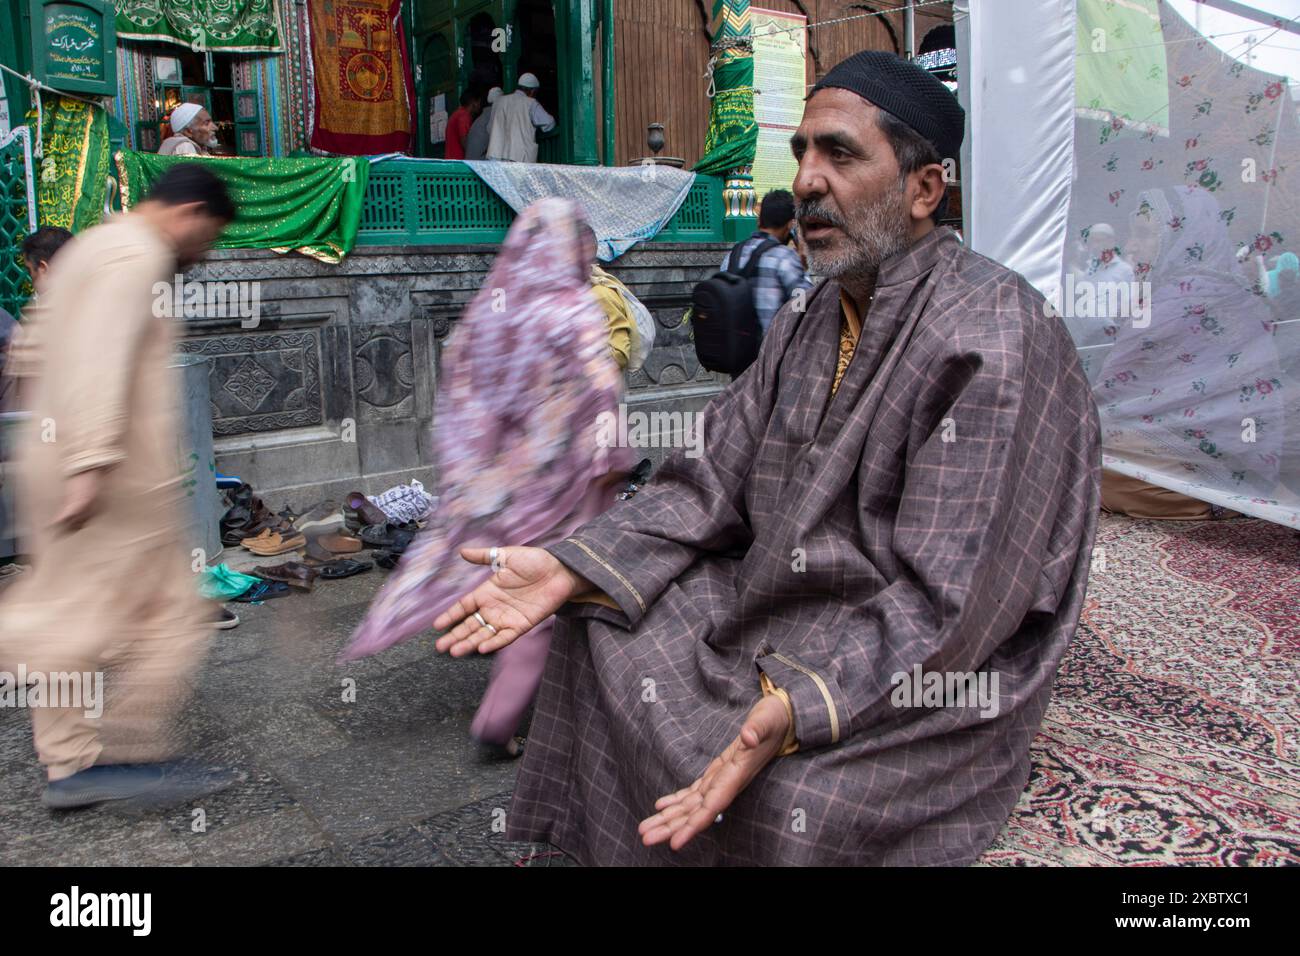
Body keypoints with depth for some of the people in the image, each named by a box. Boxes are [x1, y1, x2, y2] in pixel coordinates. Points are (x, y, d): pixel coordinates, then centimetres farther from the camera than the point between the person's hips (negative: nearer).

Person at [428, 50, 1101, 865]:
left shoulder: (996, 340, -22)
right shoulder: (809, 322, 6)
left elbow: (945, 605, -25)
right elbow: (716, 484, 2)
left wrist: (797, 710, -37)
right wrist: (571, 568, -10)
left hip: (933, 670, -7)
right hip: (786, 600, 8)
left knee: (791, 806, -29)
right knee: (608, 634, 2)